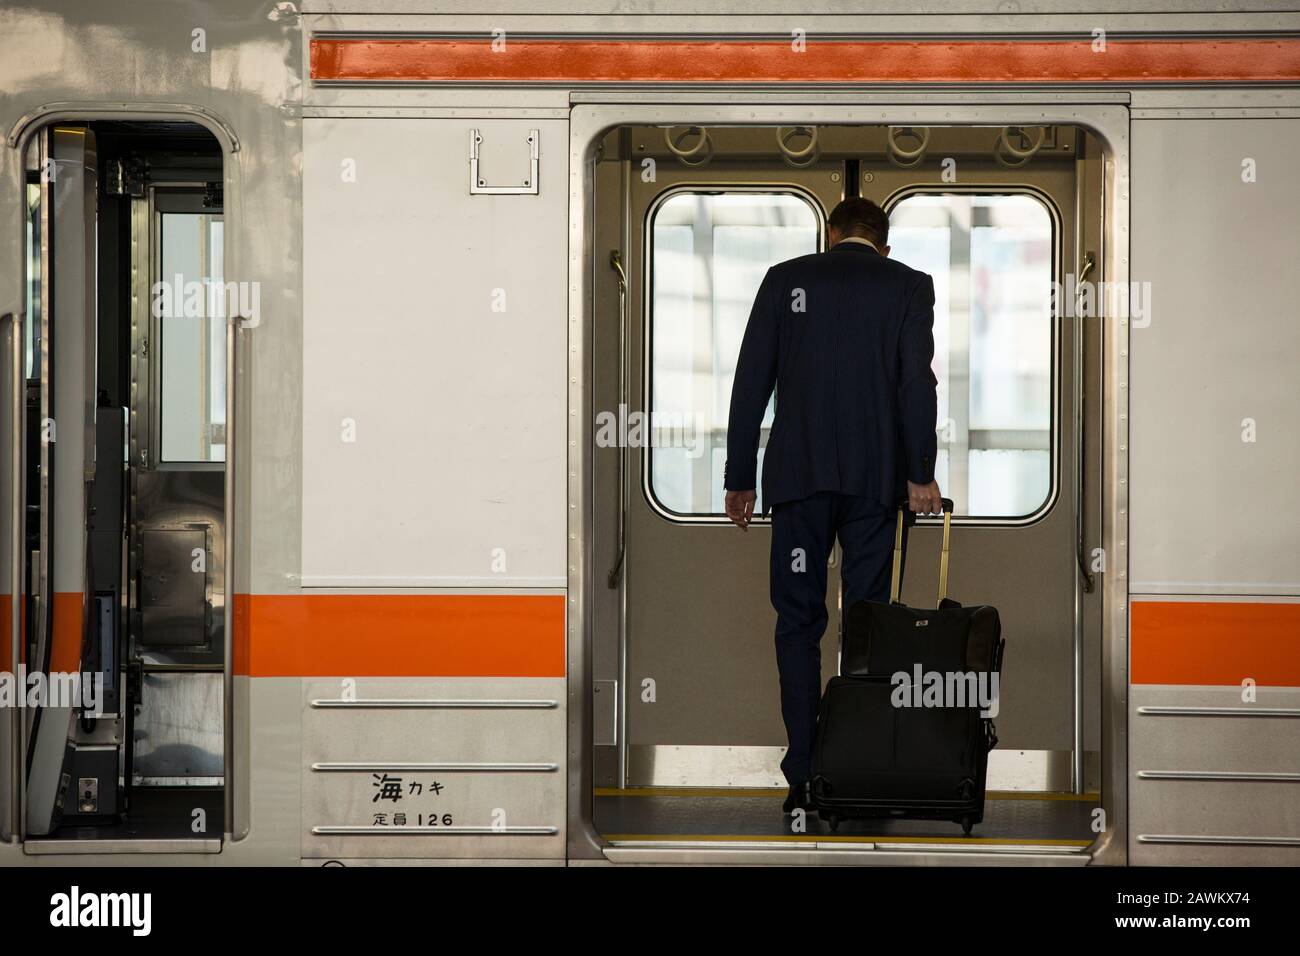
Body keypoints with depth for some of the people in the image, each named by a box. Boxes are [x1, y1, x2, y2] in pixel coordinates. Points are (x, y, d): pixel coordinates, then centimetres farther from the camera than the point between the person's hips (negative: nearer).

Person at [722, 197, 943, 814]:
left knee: (798, 623, 4)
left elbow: (751, 381, 3)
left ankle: (804, 776, -2)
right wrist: (920, 474, -6)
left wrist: (740, 478, 6)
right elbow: (916, 381, -6)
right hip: (875, 477, 0)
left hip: (798, 474, 0)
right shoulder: (909, 285, 5)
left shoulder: (785, 279, 7)